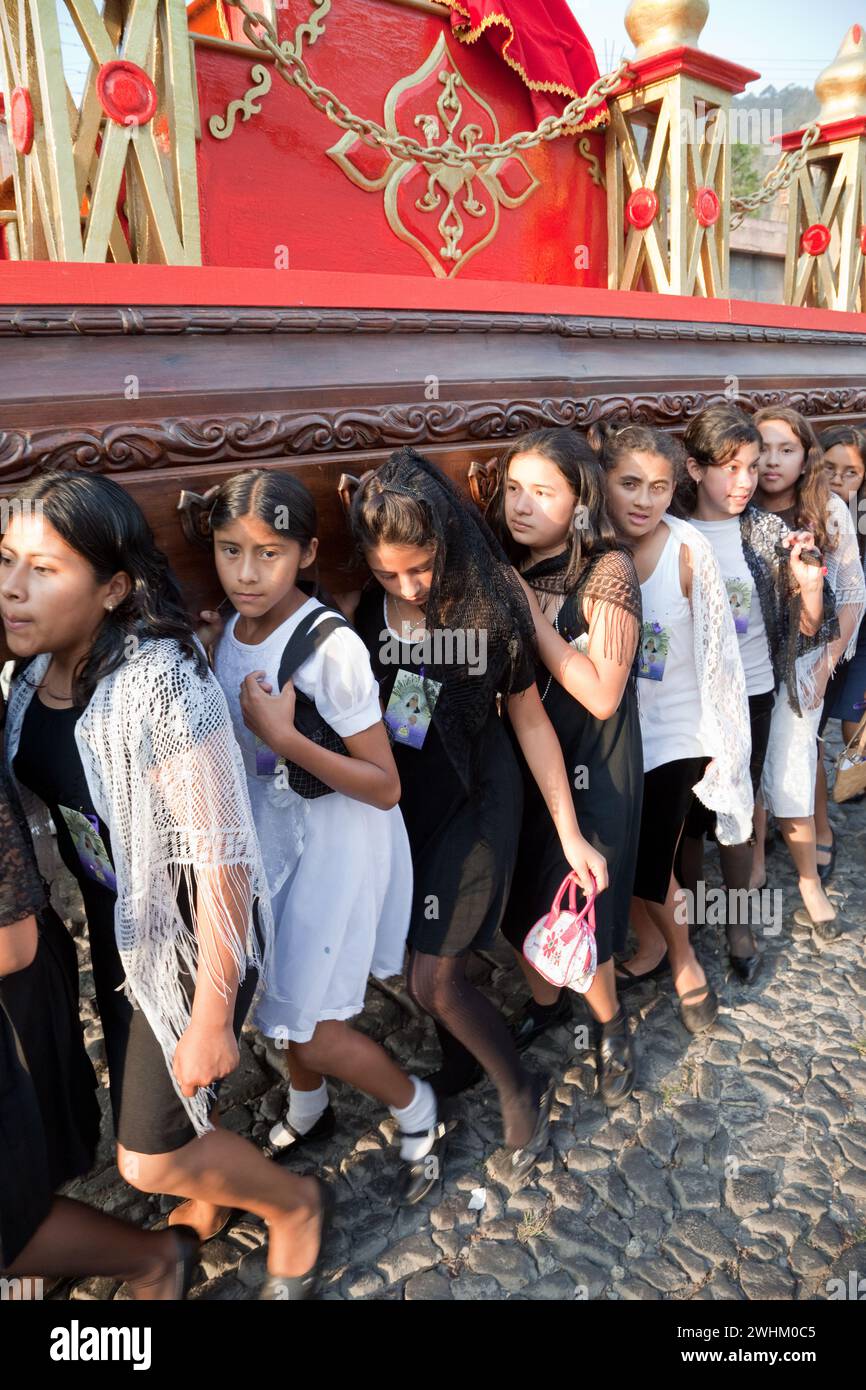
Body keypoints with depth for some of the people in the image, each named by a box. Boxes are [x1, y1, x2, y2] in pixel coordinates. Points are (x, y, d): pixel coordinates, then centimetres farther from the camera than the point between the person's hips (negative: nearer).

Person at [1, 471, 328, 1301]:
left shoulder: (161, 684, -30)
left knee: (148, 1158, 6)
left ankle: (294, 1204, 35)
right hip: (113, 929, 7)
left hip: (189, 938, -7)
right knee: (141, 1095, 25)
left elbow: (221, 858, -27)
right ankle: (207, 1200, 57)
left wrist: (212, 1019, -20)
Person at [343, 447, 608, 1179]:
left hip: (474, 802, -3)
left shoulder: (489, 607, -17)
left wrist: (572, 837, -4)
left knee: (434, 980, -2)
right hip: (396, 803, 4)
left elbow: (530, 719, -8)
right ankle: (461, 1063, 47)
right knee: (428, 960, 16)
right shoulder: (358, 612, -11)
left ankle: (522, 1091, 26)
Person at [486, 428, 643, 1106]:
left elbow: (602, 695, -21)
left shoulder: (608, 571, -15)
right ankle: (546, 1001, 47)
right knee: (519, 902, 17)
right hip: (515, 762, 5)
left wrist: (530, 613, -22)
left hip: (587, 769, -5)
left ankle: (610, 1021, 34)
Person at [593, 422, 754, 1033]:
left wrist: (720, 742, -8)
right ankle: (651, 943, 43)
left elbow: (717, 653, -12)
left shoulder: (689, 552, -18)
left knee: (650, 863, 3)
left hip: (674, 731, -3)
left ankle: (684, 958, 35)